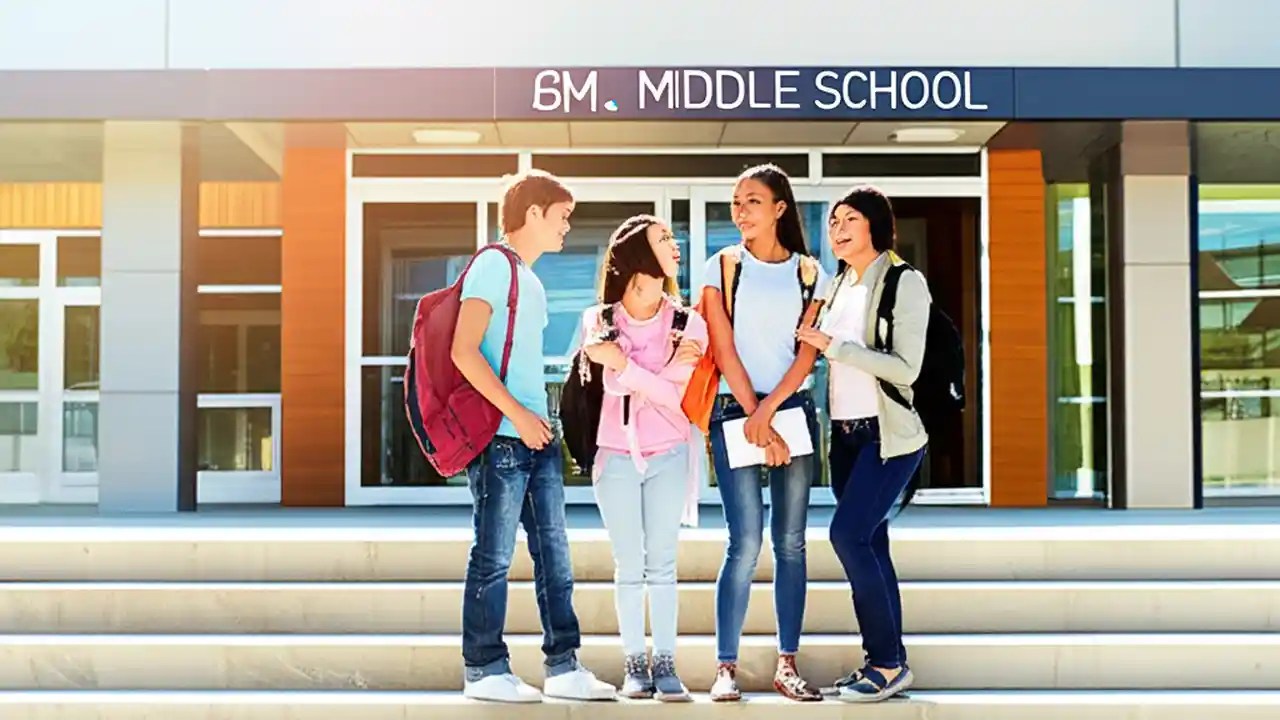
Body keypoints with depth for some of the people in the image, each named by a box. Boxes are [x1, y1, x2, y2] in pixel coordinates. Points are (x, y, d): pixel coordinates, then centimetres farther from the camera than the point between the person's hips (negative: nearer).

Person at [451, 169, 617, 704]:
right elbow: (464, 351, -17)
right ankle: (485, 671, 8)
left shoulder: (530, 280, 20)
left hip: (538, 438, 9)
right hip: (501, 438, -9)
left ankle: (563, 668, 14)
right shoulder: (493, 265, -7)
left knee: (554, 553, 8)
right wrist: (516, 413, -17)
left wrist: (540, 419, 16)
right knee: (494, 557, -1)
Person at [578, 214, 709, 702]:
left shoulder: (688, 323, -4)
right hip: (617, 457, 0)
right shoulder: (600, 319, -4)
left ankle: (665, 664, 8)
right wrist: (670, 366, -24)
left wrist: (623, 363, -21)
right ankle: (634, 665, 12)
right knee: (629, 569, 4)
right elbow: (615, 382, -17)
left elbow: (678, 399, -13)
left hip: (668, 456, 0)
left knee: (662, 566, 2)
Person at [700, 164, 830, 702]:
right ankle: (726, 667, -3)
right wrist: (757, 425, -9)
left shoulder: (809, 272, 9)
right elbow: (725, 351, -3)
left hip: (793, 410, 2)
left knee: (790, 542, 3)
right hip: (737, 412, -2)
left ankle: (787, 665, 9)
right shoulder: (722, 266, 4)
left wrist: (769, 411, -11)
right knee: (746, 541, -10)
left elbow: (808, 354, 2)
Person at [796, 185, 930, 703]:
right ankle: (888, 661, 14)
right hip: (845, 432, 7)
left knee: (848, 534, -15)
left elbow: (905, 368, -17)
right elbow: (817, 350, 21)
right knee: (869, 544, 7)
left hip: (888, 435, -7)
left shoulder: (904, 283, -8)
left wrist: (833, 346, -16)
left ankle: (888, 662, -5)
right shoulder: (837, 286, 12)